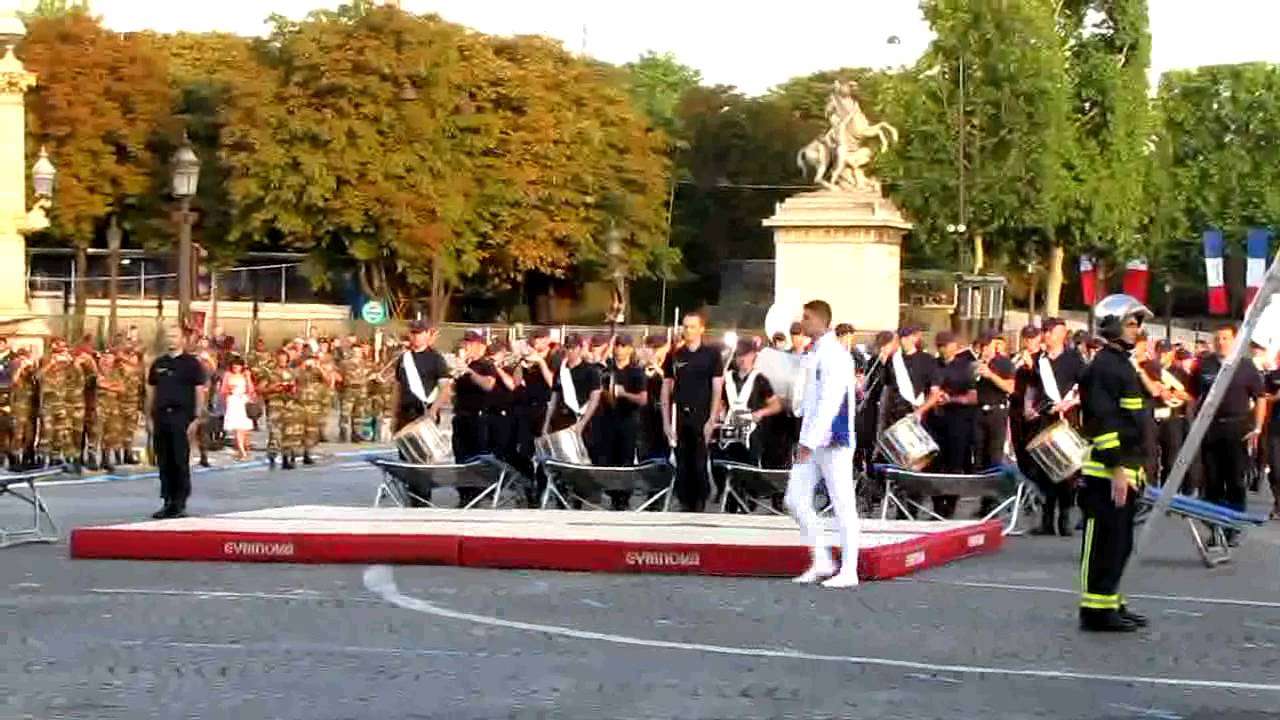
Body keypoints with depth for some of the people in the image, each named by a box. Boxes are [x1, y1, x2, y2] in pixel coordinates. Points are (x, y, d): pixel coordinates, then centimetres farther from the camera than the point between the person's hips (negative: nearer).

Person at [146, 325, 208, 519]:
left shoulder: (191, 363, -1)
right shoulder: (158, 364, 13)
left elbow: (200, 392, -4)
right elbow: (151, 392, 17)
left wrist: (197, 418, -11)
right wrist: (149, 416, 10)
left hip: (181, 416, -5)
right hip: (161, 416, 5)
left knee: (181, 461, -4)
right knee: (164, 462, 6)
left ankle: (180, 503, 0)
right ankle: (168, 501, 13)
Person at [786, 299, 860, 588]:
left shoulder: (835, 356, -14)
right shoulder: (814, 354, 15)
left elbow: (830, 403, -21)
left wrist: (810, 442, -24)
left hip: (833, 441, -9)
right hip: (811, 442, 9)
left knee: (843, 505, -2)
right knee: (795, 500, 7)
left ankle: (849, 571, 3)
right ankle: (821, 561, 15)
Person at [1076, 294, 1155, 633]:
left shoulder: (1124, 364, 20)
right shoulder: (1104, 367, -13)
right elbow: (1103, 422, -21)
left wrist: (1137, 467, 25)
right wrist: (1117, 469, -24)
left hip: (1126, 469, 10)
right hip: (1108, 473, -10)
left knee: (1120, 543, 15)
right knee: (1104, 543, -7)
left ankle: (1110, 603, 23)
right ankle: (1095, 610, -4)